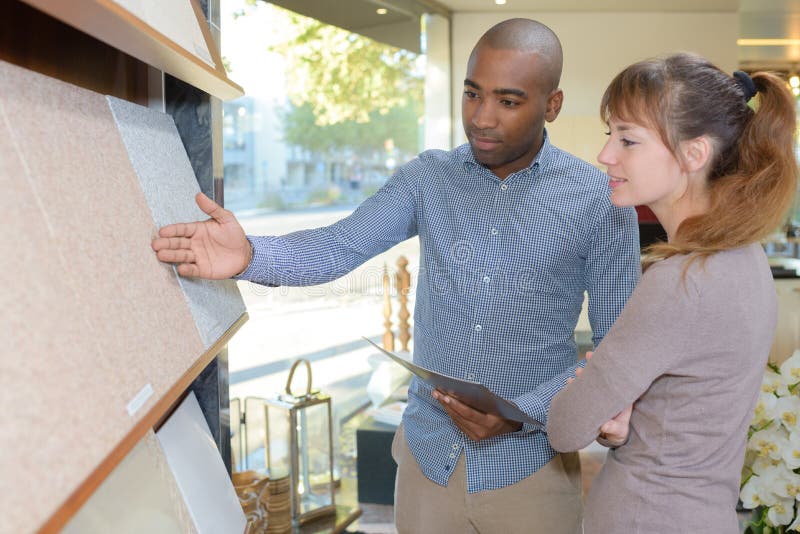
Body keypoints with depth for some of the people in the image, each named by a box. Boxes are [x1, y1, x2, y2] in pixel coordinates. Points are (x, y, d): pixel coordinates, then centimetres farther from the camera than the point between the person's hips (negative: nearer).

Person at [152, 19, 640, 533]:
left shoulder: (601, 201, -8)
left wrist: (522, 414, -17)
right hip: (427, 454, 2)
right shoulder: (429, 177, -1)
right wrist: (249, 255, -30)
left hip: (529, 467, -2)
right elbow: (338, 248, -11)